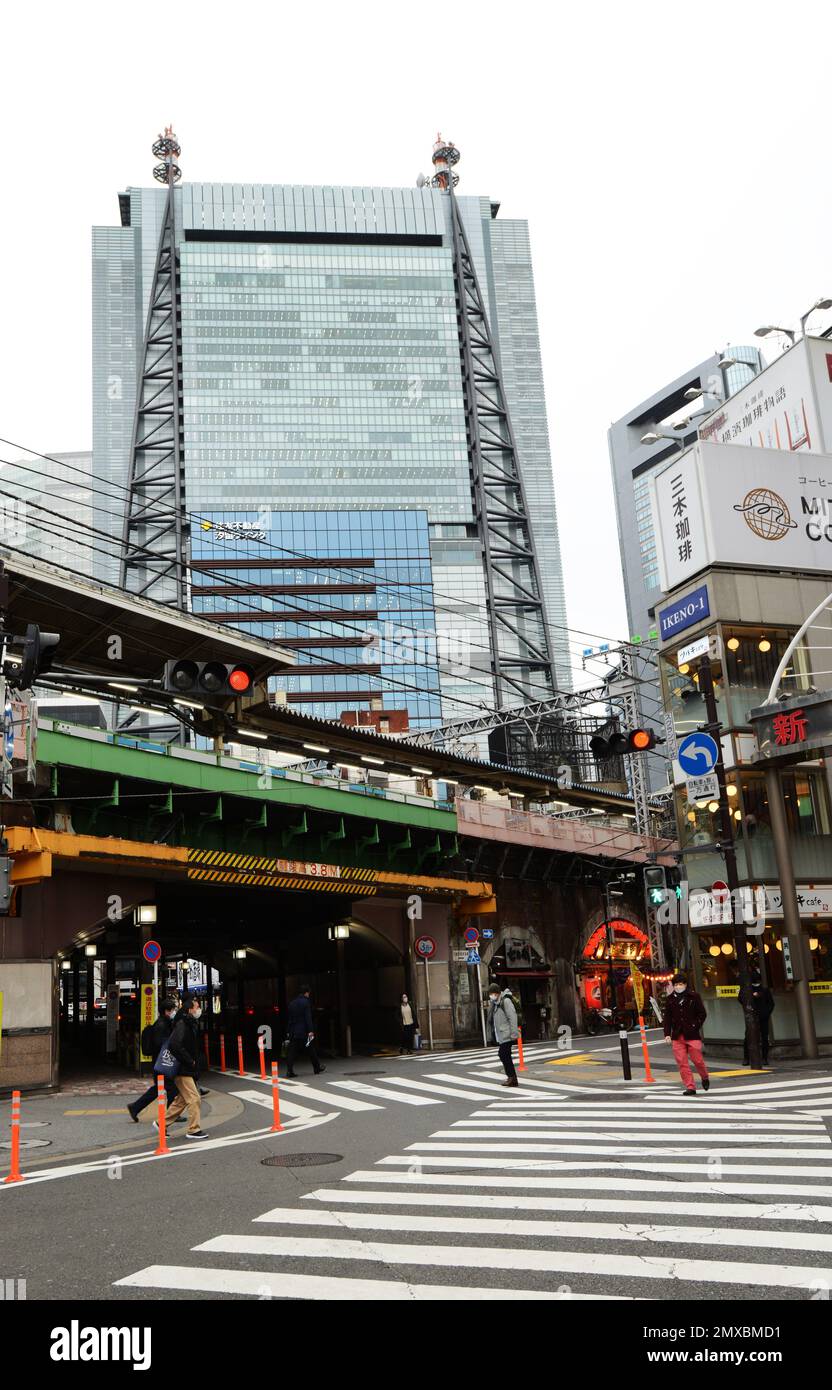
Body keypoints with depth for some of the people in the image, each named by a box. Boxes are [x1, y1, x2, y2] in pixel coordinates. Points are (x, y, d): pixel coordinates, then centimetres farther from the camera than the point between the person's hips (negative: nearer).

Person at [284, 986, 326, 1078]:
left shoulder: (292, 1003, 12)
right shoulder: (305, 1002, -8)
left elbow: (288, 1018, 15)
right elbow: (308, 1017, -15)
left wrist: (288, 1031, 19)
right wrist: (310, 1030, -16)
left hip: (293, 1032, 5)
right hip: (303, 1031, -5)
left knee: (291, 1052, 2)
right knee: (311, 1050, 7)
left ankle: (289, 1071, -7)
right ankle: (318, 1069, 18)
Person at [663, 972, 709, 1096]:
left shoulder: (693, 996, 0)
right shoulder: (670, 999, 8)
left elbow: (702, 1013, 3)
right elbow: (667, 1018, 10)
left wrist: (695, 1026, -7)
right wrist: (667, 1034, 3)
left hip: (692, 1035, -3)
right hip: (677, 1036, 3)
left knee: (697, 1059, 0)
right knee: (682, 1062, -2)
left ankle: (705, 1078, 29)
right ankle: (690, 1087, 5)